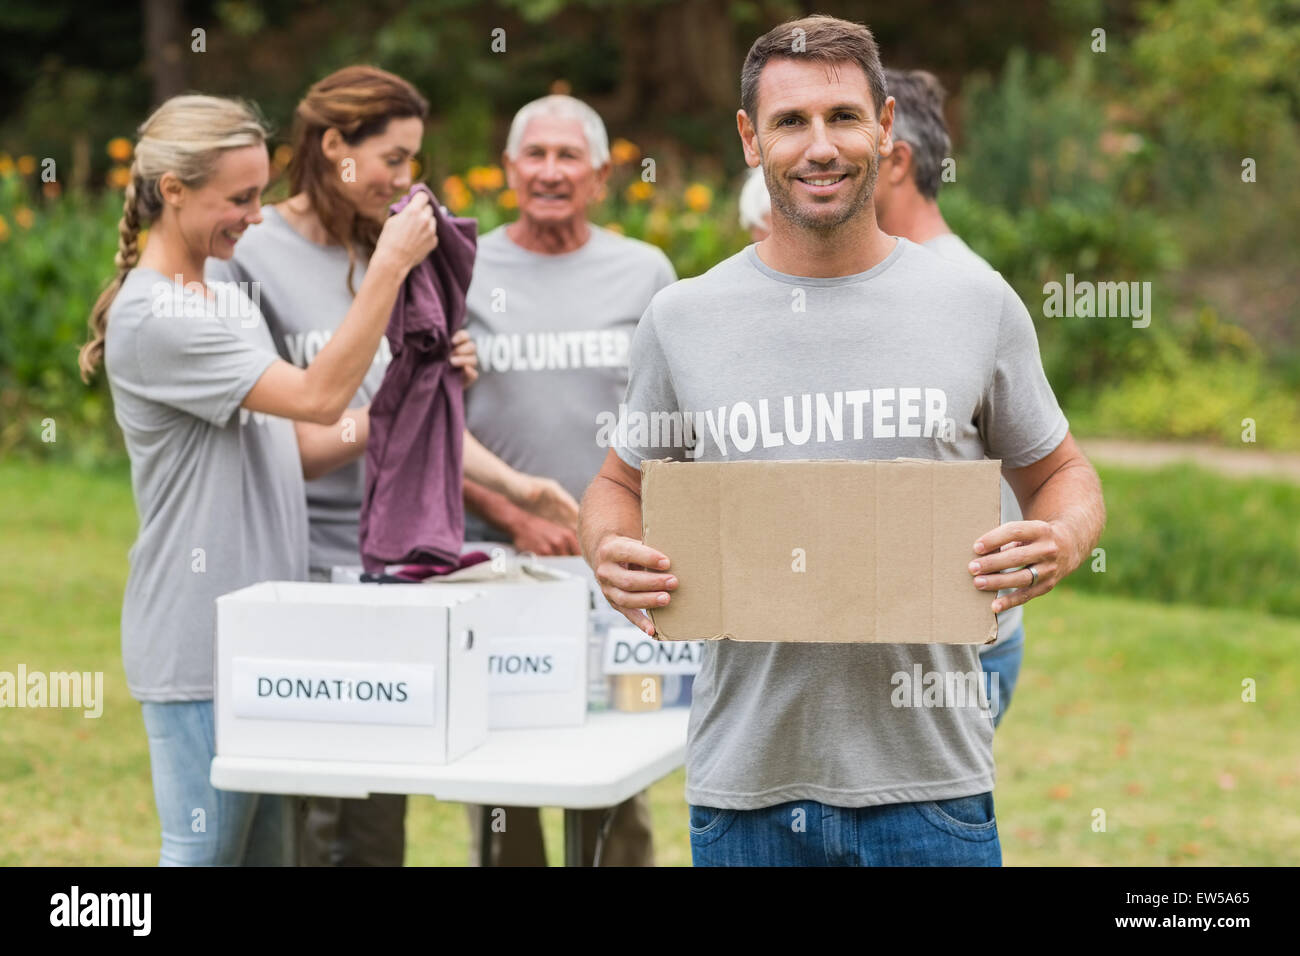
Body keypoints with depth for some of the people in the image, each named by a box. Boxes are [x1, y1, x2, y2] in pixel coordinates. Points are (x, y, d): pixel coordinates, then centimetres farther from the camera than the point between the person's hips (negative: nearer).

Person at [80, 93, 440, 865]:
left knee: (269, 842, 12)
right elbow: (318, 396, -21)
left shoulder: (228, 298, 13)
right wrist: (389, 267, -21)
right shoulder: (149, 318, -16)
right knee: (208, 849, -4)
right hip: (200, 643, -9)